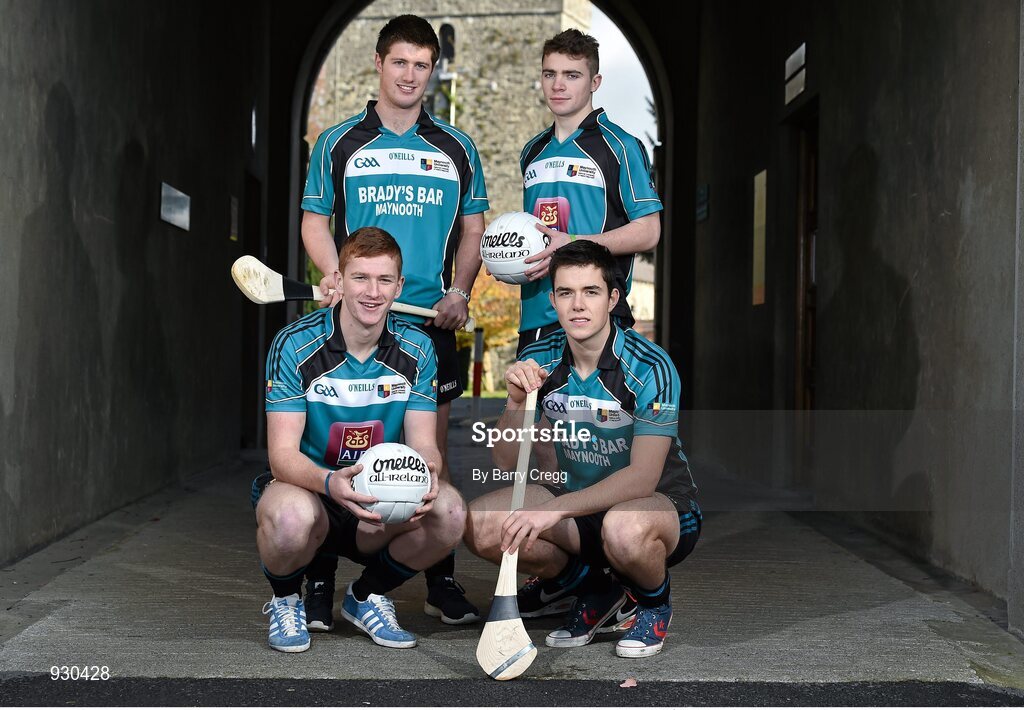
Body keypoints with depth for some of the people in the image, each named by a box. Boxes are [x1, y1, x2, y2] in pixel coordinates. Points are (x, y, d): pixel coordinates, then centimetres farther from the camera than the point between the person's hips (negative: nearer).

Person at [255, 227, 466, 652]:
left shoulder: (417, 349, -2)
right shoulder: (295, 345, -13)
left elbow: (423, 443, -4)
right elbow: (282, 453, -18)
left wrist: (426, 475, -31)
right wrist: (330, 482, -41)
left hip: (380, 507, 3)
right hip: (304, 488, -3)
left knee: (449, 511, -26)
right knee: (293, 516, -39)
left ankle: (367, 596, 5)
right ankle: (285, 601, 0)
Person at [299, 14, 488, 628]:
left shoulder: (457, 148, 12)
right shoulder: (337, 144, 8)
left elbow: (474, 229, 14)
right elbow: (315, 223, 9)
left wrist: (460, 291, -2)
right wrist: (336, 273, -11)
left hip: (431, 321, 1)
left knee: (433, 450, 4)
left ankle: (442, 583, 13)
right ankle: (320, 584, 7)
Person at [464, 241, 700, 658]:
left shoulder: (650, 367, -21)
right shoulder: (537, 362, -6)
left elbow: (643, 477, -27)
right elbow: (506, 463, -5)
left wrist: (555, 510, -37)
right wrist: (516, 401, -24)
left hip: (662, 506, -5)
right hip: (578, 502, 5)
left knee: (623, 527, -41)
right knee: (480, 523, -17)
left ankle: (654, 604, -2)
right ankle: (595, 595, 8)